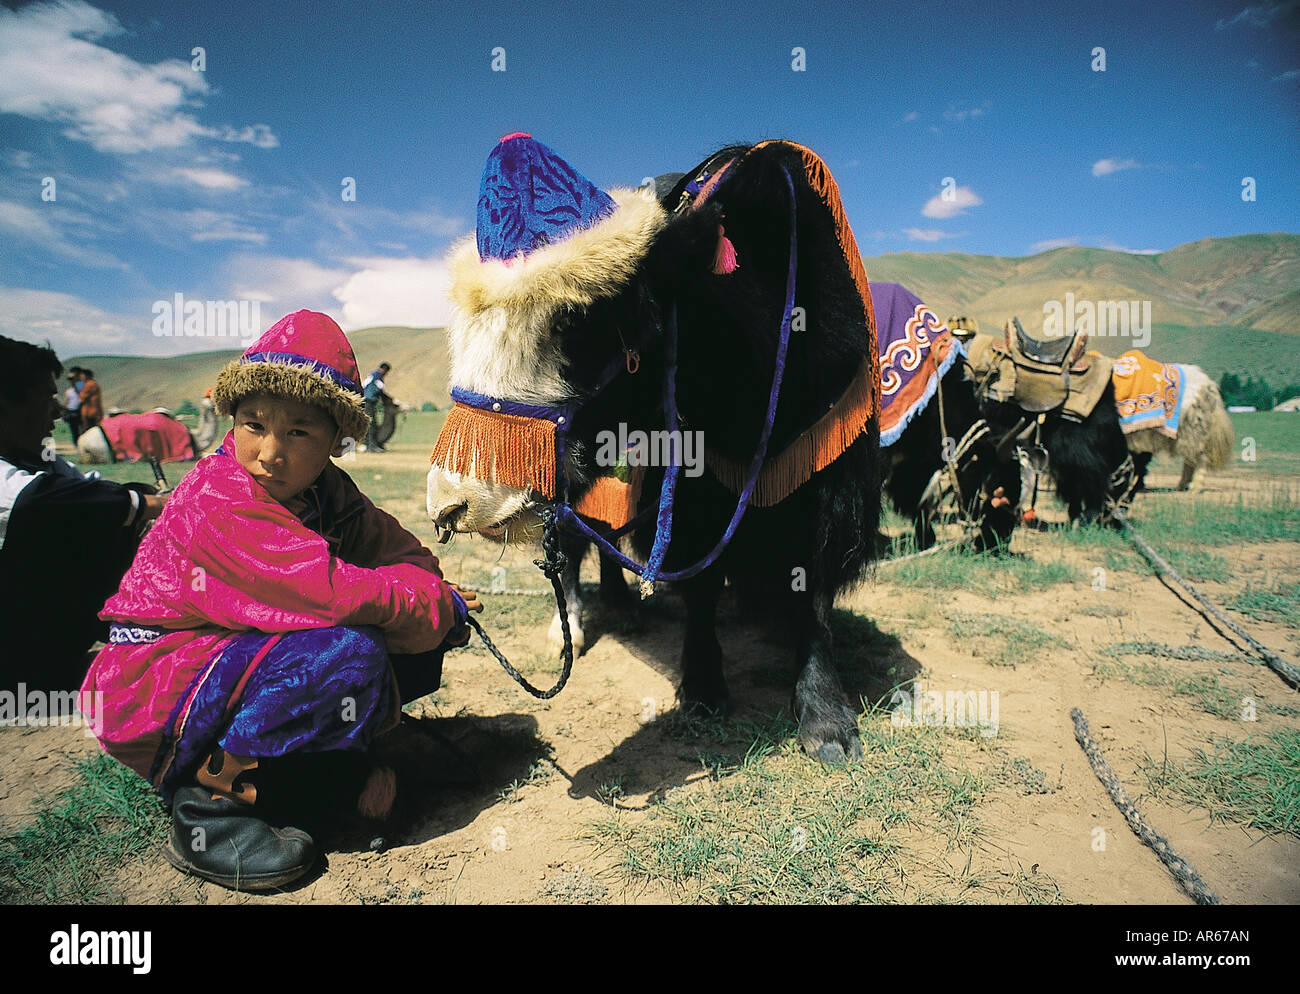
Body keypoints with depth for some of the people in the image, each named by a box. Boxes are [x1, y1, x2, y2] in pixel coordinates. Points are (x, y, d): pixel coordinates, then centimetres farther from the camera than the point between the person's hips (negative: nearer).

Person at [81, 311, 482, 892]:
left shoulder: (324, 490, -3)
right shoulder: (218, 500, -26)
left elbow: (410, 560, -1)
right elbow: (339, 593, -36)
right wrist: (445, 604, -22)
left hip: (240, 659, 7)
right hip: (148, 693, -7)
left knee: (421, 643, -5)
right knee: (347, 653, -31)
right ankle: (207, 805, -12)